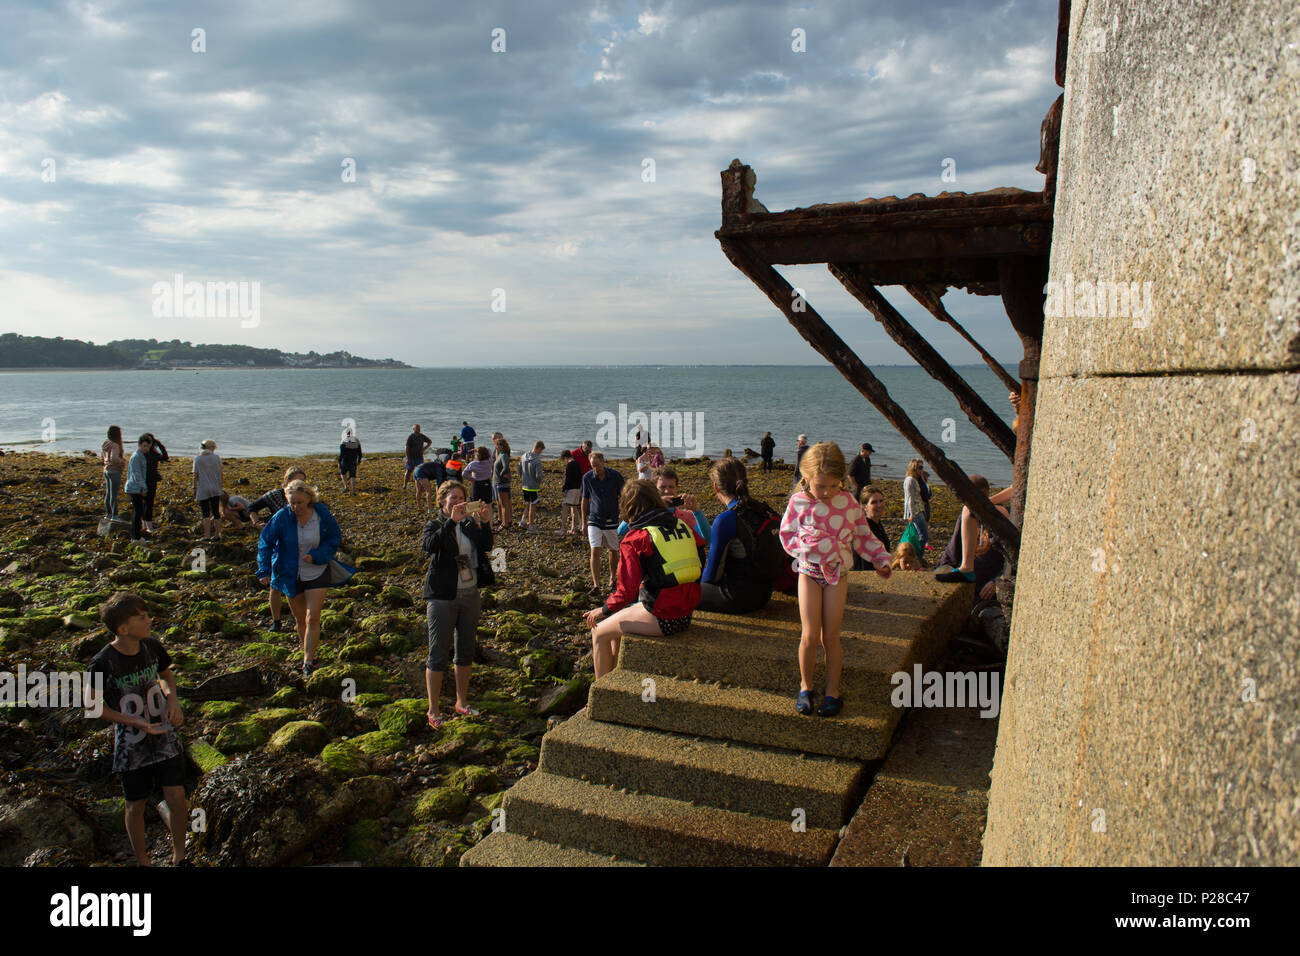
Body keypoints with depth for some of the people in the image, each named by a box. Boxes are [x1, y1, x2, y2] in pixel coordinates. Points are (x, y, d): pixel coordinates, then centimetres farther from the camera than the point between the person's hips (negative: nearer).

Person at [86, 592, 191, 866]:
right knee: (136, 806, 12)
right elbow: (92, 704, -9)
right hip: (130, 744, -2)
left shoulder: (152, 646, -9)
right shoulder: (103, 663, -20)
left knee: (177, 798, -1)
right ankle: (142, 861, 34)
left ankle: (179, 857, 20)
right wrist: (134, 722, -18)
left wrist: (172, 699, -9)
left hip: (164, 736, 3)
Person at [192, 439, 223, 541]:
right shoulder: (216, 457, 0)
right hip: (216, 489, 2)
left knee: (206, 514, 0)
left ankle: (207, 536, -7)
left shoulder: (197, 458, -3)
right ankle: (217, 535, 12)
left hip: (203, 490, -2)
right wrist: (220, 486, 14)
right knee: (216, 512, 8)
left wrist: (195, 490, 4)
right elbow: (220, 474, 3)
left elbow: (196, 476, -2)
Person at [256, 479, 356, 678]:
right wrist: (264, 570, -17)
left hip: (317, 573, -1)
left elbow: (335, 537, -2)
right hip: (291, 575, 2)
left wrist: (317, 556, -17)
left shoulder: (322, 514, -15)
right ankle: (310, 653, 32)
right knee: (300, 620, 13)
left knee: (312, 618, -9)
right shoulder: (282, 517, -16)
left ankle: (308, 662, -1)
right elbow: (265, 542, -7)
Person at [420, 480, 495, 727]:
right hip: (443, 598, -5)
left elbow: (486, 545, -8)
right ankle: (433, 711, 10)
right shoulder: (435, 526, -5)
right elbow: (428, 545, -28)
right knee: (438, 654, -1)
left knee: (465, 652, 15)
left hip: (470, 595, 5)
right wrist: (451, 521, -35)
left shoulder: (470, 524, 7)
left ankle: (462, 702, 29)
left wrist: (485, 522, -22)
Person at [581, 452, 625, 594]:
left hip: (612, 520, 0)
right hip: (594, 520, 0)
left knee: (614, 551, 11)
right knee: (595, 551, -12)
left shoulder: (615, 476, -7)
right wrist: (584, 521, 7)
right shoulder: (587, 478, -4)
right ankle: (596, 585, -12)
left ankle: (612, 580, 31)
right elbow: (585, 500, 7)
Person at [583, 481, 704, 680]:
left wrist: (604, 610, 4)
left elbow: (627, 592, -15)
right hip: (686, 614, 7)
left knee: (599, 633, 15)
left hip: (660, 617, -7)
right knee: (617, 625, 29)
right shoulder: (683, 526, 4)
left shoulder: (634, 539, -13)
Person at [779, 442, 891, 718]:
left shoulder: (847, 502, -3)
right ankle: (805, 686, 17)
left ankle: (832, 691, 15)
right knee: (810, 635, -5)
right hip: (809, 572, 0)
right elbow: (787, 536, -1)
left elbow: (862, 535, 8)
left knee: (830, 636, 0)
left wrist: (880, 559, 3)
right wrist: (809, 545, -17)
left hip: (837, 573, 1)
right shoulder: (798, 503, -6)